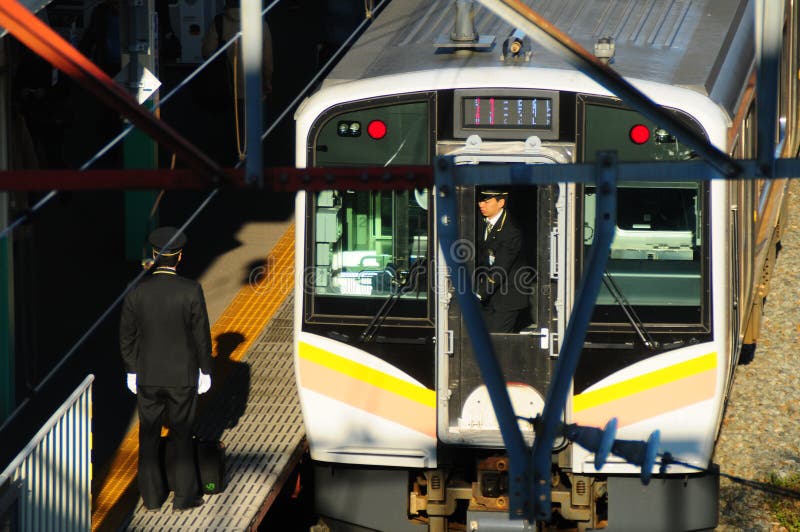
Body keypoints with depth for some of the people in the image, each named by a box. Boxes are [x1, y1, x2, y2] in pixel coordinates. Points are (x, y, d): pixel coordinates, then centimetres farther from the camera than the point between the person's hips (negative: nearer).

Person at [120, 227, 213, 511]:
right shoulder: (191, 291, -15)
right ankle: (184, 495, 17)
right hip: (183, 376, -2)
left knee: (149, 436, 14)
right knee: (182, 435, 11)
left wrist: (131, 371, 11)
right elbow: (201, 335, -10)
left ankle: (152, 495, 21)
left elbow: (126, 336, -2)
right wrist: (205, 370, 3)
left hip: (148, 376, 2)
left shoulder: (136, 291, -9)